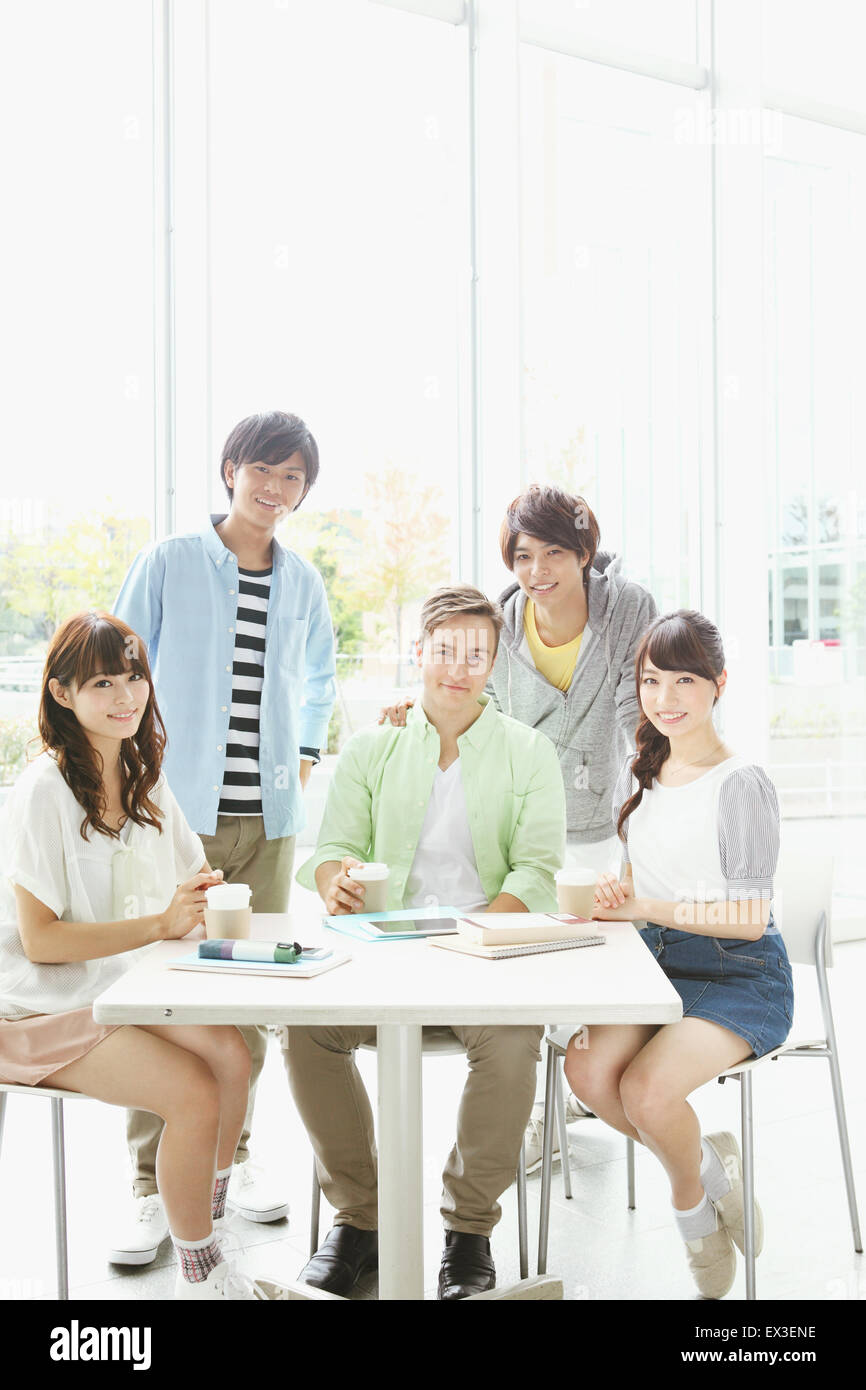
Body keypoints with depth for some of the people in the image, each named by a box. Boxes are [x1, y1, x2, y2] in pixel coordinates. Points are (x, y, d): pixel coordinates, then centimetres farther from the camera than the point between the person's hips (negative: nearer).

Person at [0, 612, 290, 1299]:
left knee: (230, 1054, -15)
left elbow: (187, 883, 10)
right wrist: (160, 924, -24)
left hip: (123, 983, 7)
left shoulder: (143, 778, 7)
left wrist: (202, 900, -14)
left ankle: (209, 1237, 3)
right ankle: (198, 1274, 0)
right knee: (194, 1092, -21)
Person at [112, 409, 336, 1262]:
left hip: (267, 817, 4)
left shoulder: (302, 582, 10)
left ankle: (230, 1155, 24)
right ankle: (151, 1186, 8)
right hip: (178, 810, -3)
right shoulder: (167, 564, -1)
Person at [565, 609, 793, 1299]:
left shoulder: (742, 784, -12)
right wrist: (613, 892, -7)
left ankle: (690, 1198, 9)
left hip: (741, 974, -6)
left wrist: (645, 906, -22)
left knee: (647, 1089, -27)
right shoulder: (638, 775, 10)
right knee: (588, 1068, -20)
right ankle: (711, 1168, 7)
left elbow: (750, 916, -15)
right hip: (657, 962, 6)